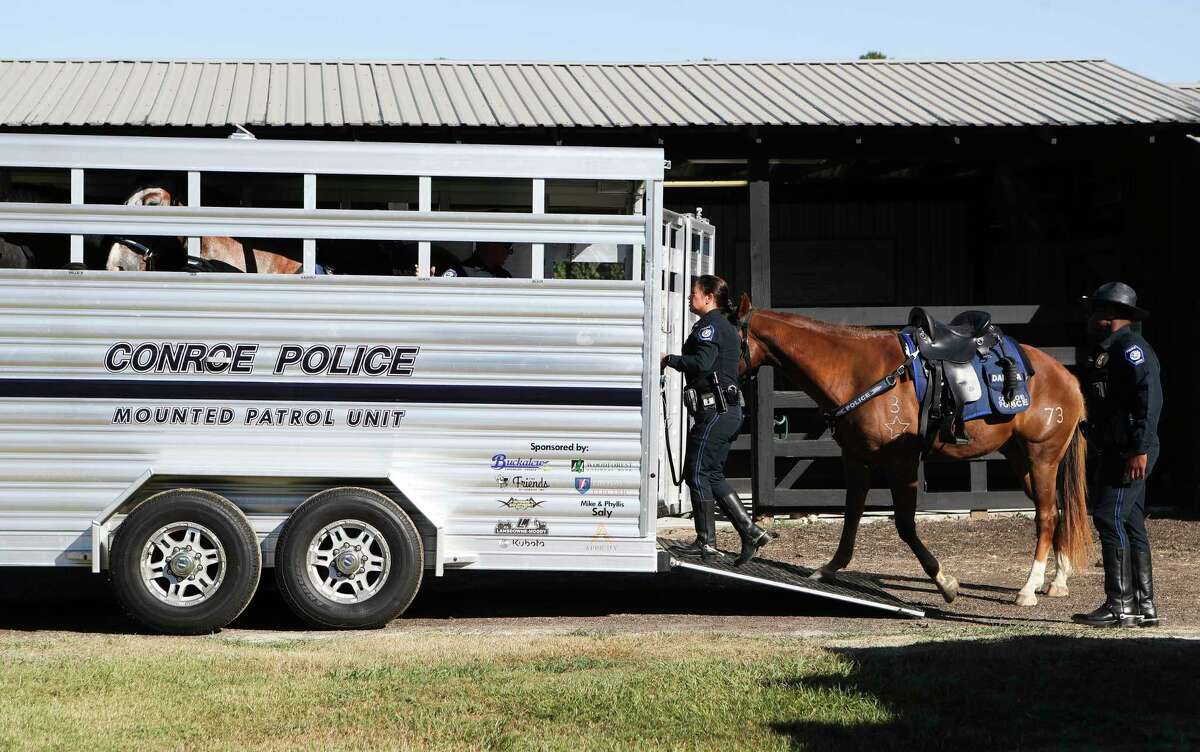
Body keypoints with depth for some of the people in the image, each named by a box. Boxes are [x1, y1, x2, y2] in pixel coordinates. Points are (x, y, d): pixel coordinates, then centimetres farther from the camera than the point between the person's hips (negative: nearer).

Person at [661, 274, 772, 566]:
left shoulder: (708, 325, -10)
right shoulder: (726, 327, 21)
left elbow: (701, 363, -24)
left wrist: (669, 359, -12)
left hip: (714, 409, -10)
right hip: (729, 410, 10)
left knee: (697, 473, -3)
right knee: (712, 475, 12)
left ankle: (706, 541, -1)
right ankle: (751, 532, 6)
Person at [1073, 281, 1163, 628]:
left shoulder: (1130, 347, -13)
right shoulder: (1106, 350, 20)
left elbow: (1150, 397, -22)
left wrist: (1139, 449, -26)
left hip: (1128, 453, -11)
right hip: (1111, 452, 11)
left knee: (1109, 518, -13)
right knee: (1131, 525, 11)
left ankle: (1120, 606, -11)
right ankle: (1144, 606, 15)